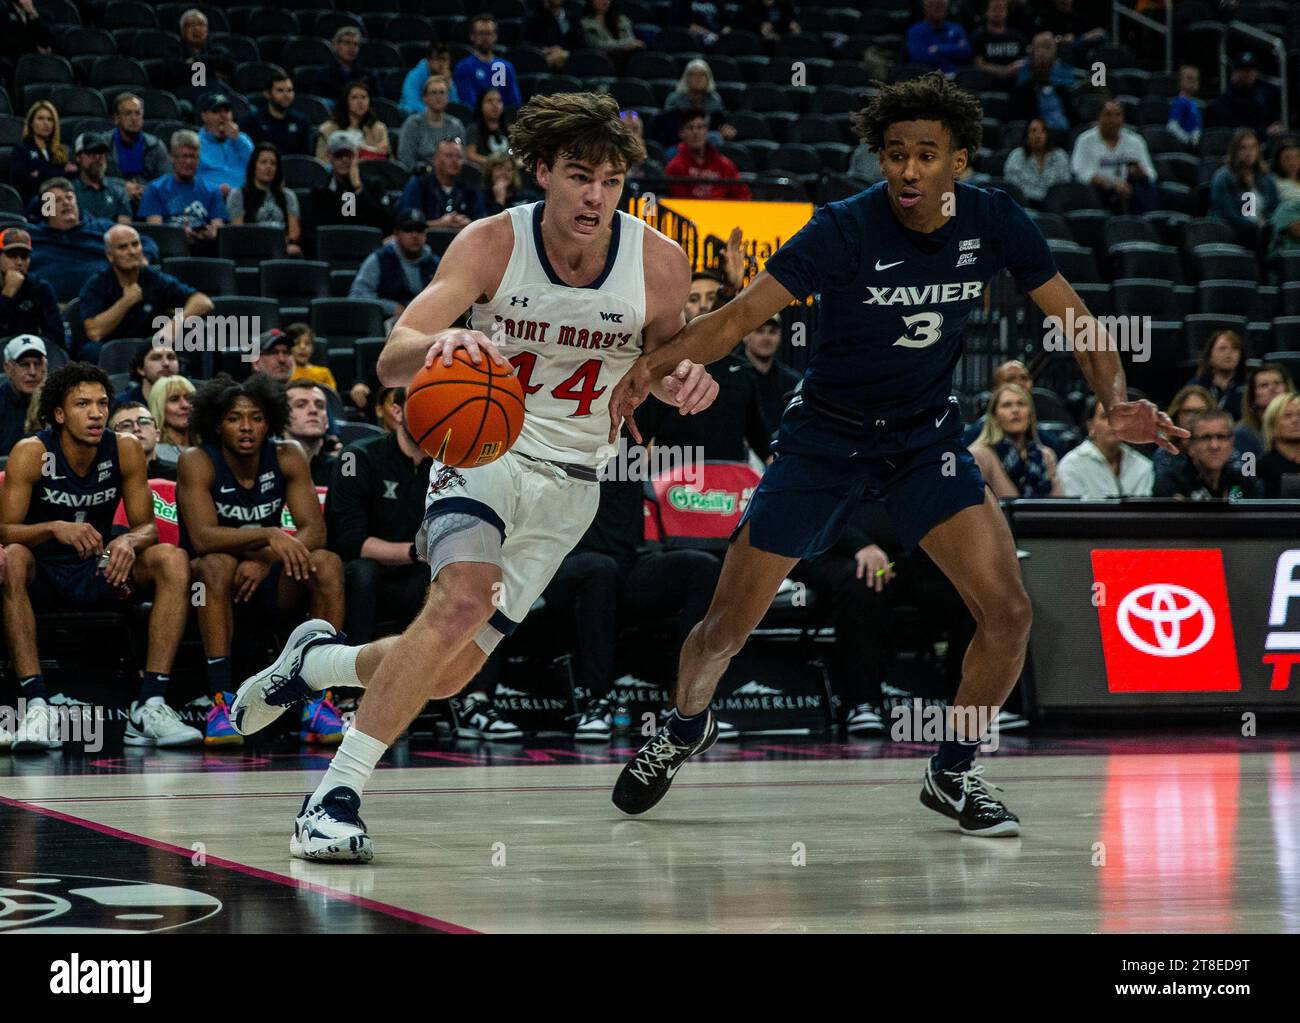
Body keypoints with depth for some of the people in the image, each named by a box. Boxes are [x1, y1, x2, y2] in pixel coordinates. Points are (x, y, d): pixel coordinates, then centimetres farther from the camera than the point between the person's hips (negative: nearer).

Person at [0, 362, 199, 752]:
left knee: (173, 559, -21)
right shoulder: (32, 453, -14)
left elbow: (147, 526, -3)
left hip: (99, 574, 3)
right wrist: (55, 528, -38)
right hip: (42, 577, -3)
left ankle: (150, 705, -28)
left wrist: (129, 541, -28)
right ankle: (36, 705, -40)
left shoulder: (126, 450, -5)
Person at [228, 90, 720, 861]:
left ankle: (316, 661, 35)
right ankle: (336, 796, -26)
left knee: (448, 674, 3)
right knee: (464, 599, -32)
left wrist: (682, 380, -16)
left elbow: (661, 360, 9)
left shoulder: (659, 263, -11)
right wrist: (437, 344, -49)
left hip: (567, 479, 3)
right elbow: (392, 359, -25)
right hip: (484, 448, -3)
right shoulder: (493, 243, -16)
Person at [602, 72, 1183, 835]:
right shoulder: (845, 229, -21)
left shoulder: (994, 222, -11)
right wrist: (655, 364, -39)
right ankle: (686, 729, 34)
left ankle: (954, 773, 8)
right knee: (726, 627, 0)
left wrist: (1117, 401, -20)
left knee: (1008, 611, -15)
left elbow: (1076, 321, -2)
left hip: (926, 436, 2)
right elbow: (739, 316, -22)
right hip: (825, 435, -2)